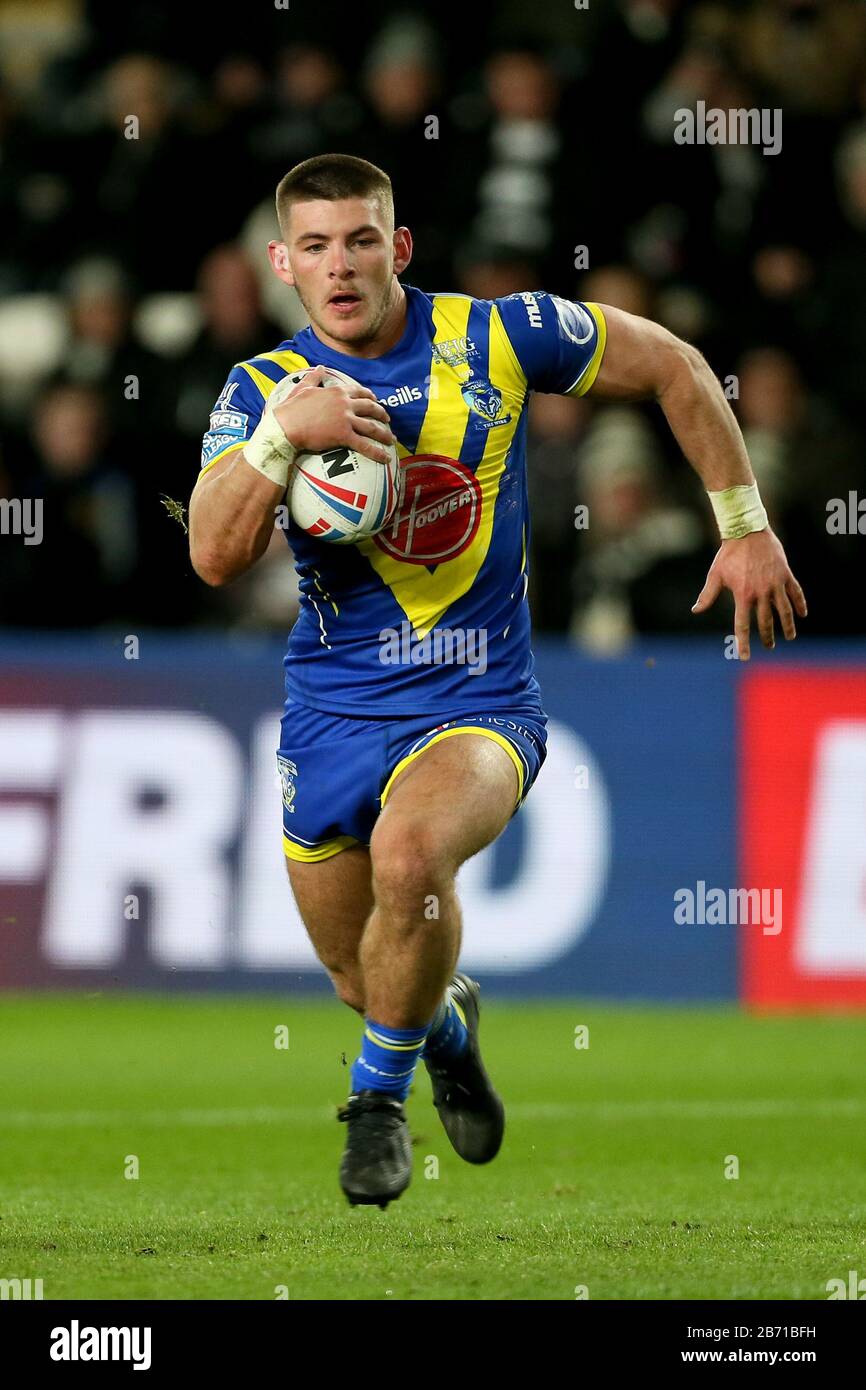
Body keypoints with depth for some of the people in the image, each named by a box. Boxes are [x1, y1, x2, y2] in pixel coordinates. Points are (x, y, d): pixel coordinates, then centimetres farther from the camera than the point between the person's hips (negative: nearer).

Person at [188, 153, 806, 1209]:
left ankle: (380, 1093, -10)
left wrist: (745, 527, 6)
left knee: (409, 853, -34)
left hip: (480, 704, -3)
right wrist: (280, 434, -30)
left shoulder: (496, 338, -6)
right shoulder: (262, 388, -3)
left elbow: (671, 368, 7)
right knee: (366, 985, 11)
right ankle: (449, 1023, 50)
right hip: (331, 712, 3)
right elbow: (214, 558, -17)